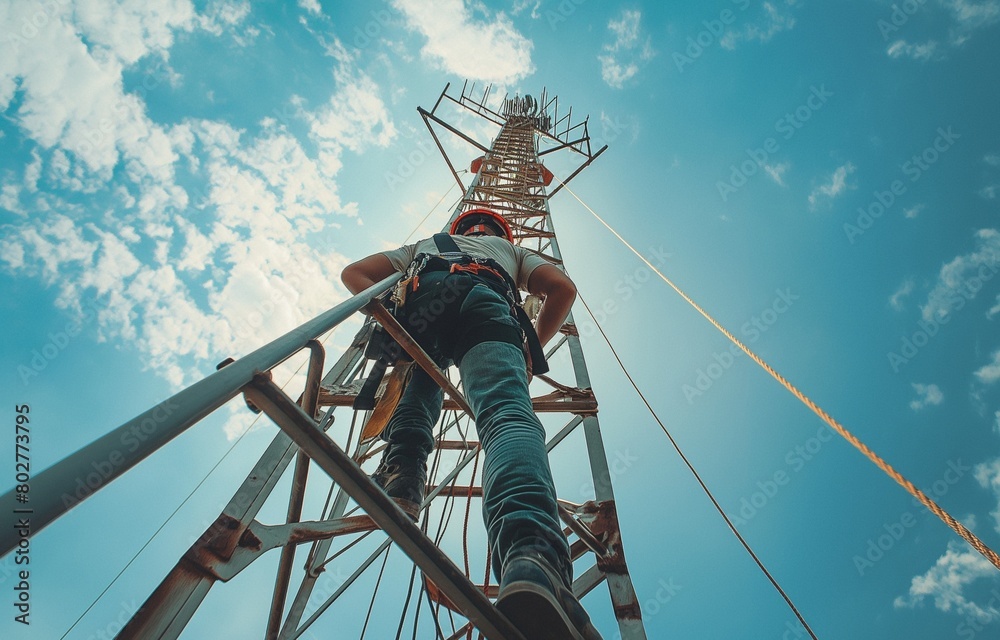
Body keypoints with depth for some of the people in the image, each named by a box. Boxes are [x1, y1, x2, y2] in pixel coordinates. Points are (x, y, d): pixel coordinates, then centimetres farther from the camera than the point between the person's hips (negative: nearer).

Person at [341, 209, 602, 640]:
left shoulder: (426, 245, 47)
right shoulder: (512, 250, 44)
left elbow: (353, 272, 35)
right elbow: (562, 287, 24)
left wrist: (393, 315, 28)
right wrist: (533, 347, 30)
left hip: (421, 296, 2)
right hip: (484, 298, -1)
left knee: (422, 375, 21)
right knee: (510, 417, -23)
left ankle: (401, 466, -12)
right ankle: (532, 554, -51)